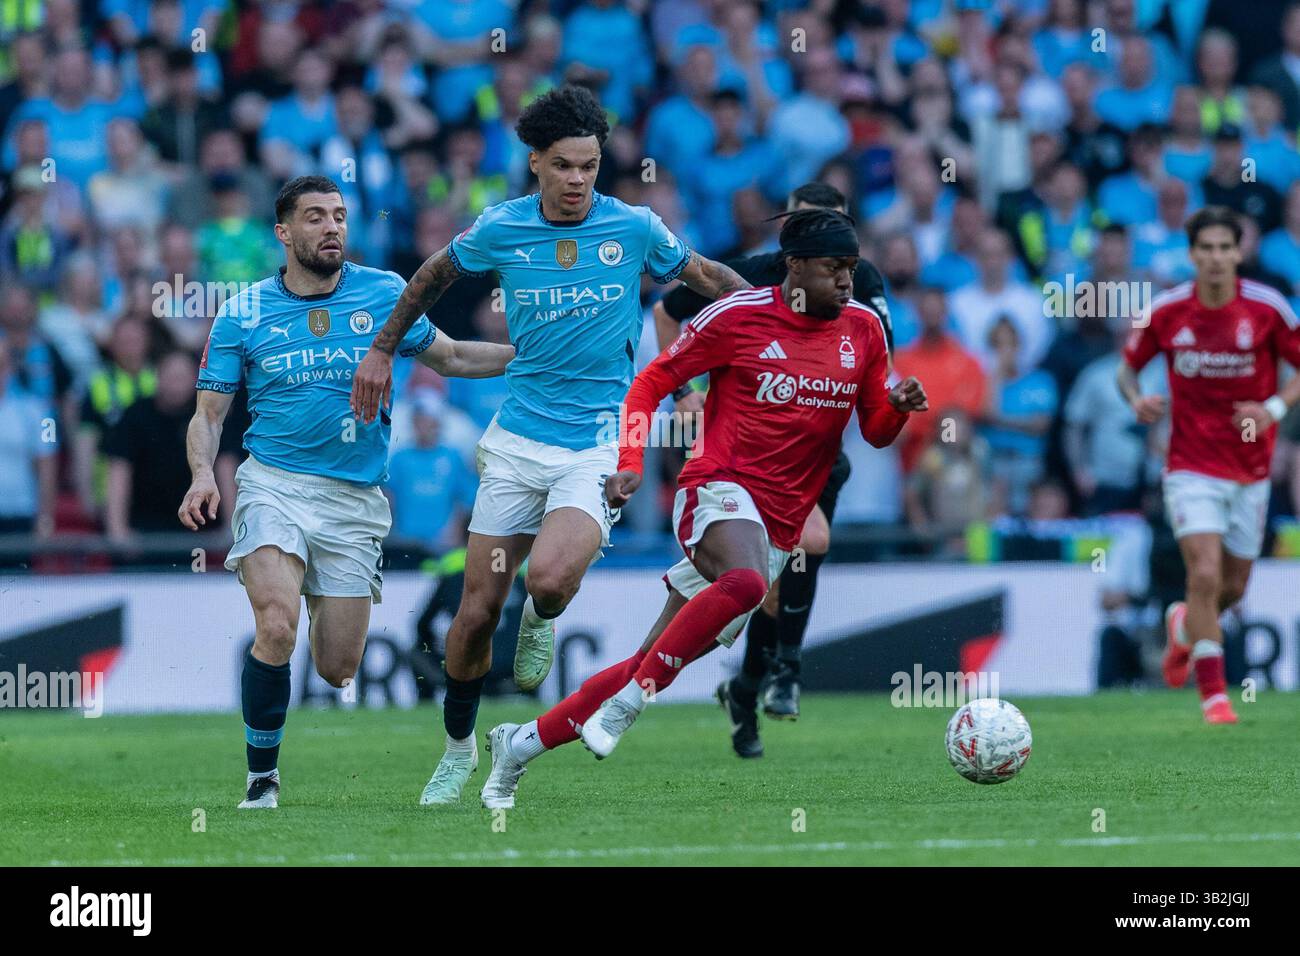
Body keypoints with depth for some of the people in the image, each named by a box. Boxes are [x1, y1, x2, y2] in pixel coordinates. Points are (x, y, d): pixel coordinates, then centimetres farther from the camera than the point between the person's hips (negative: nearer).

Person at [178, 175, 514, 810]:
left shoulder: (384, 294, 5)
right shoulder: (243, 314, 1)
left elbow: (447, 357, 18)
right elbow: (210, 411, 5)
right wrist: (202, 474, -15)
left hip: (355, 499, 2)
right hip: (273, 487, -2)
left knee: (337, 671, 0)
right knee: (277, 629, -25)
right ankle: (262, 778, -10)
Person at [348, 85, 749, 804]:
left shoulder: (634, 227, -4)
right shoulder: (499, 229, -1)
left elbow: (706, 276, 14)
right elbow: (435, 275, 19)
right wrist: (382, 349, 22)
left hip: (599, 443, -2)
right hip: (518, 441, 2)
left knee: (550, 578, -28)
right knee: (477, 612, 1)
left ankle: (542, 621, 10)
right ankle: (458, 747, 25)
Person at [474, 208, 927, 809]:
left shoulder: (864, 329, 9)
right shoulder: (740, 315, -4)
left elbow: (876, 431, 19)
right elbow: (651, 382, 4)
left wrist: (899, 408, -4)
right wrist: (630, 462, -9)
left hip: (778, 529, 5)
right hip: (720, 489, -5)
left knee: (652, 667, 4)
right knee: (746, 581, -40)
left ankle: (520, 744, 18)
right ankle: (628, 702, -28)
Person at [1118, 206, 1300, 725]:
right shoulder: (1166, 310, -8)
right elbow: (1127, 366, 7)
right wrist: (1137, 399, -15)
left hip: (1250, 469, 2)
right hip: (1192, 467, -2)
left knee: (1232, 587, 11)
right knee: (1205, 574, -18)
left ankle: (1184, 624, 45)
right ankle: (1214, 693, -10)